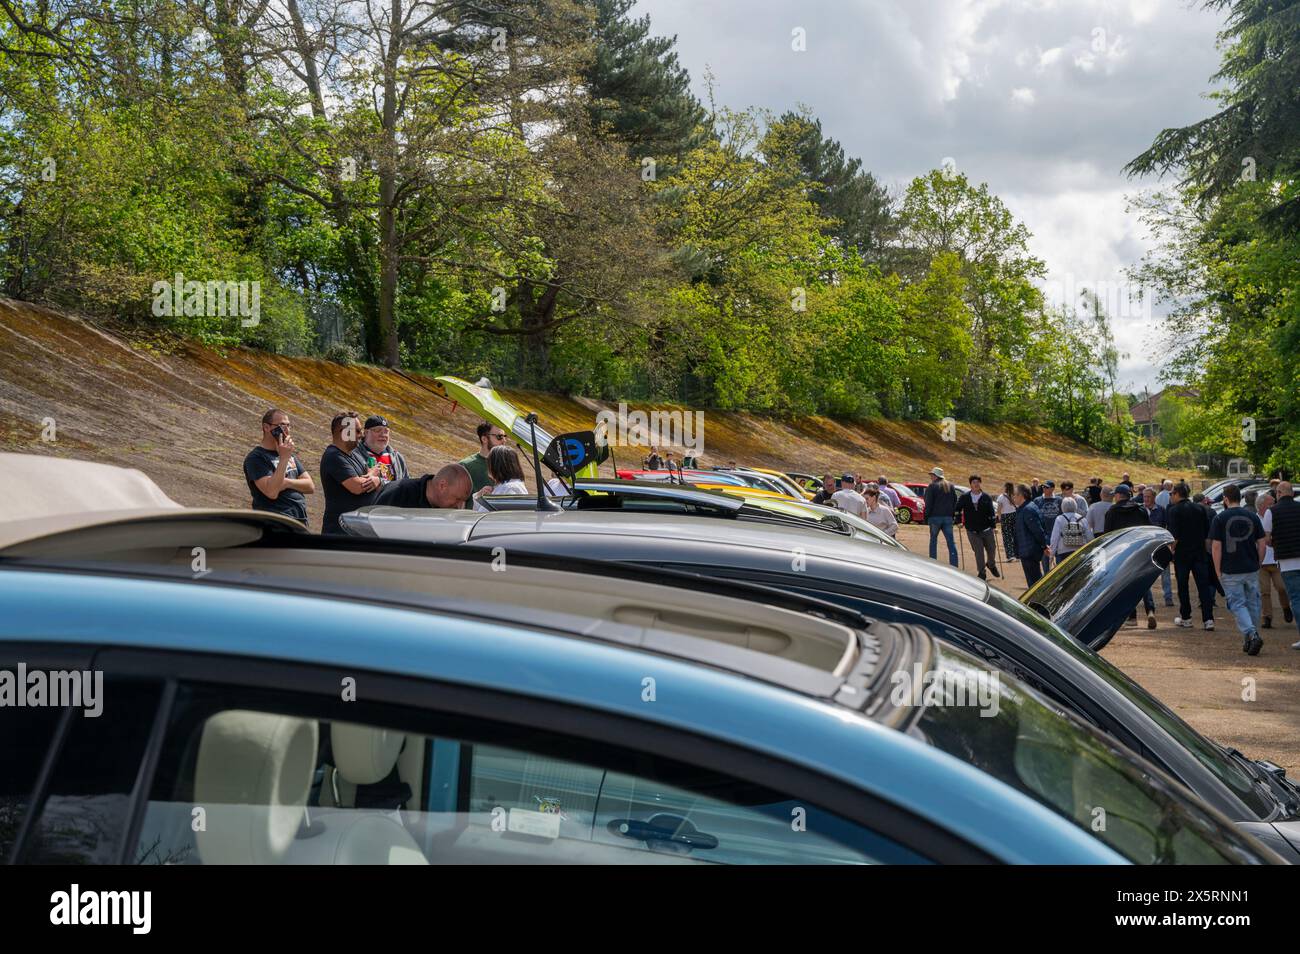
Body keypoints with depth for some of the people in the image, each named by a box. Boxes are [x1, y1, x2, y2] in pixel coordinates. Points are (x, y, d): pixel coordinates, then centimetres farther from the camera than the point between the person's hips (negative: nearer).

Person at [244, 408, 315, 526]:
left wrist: (286, 482, -7)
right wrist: (284, 458, -19)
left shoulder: (291, 455, 21)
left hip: (300, 521, 7)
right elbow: (271, 492, -18)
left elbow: (310, 486, 12)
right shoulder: (255, 458, -4)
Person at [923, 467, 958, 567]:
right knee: (951, 541, 1)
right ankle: (954, 565, -5)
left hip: (935, 517, -4)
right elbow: (955, 502, 14)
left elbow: (928, 503, -9)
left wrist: (926, 516, -3)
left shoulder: (932, 486, -6)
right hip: (948, 517, 4)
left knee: (933, 540, 9)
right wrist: (952, 514, 16)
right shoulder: (950, 486, 12)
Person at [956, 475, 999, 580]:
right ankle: (981, 573, 9)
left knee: (991, 549, 11)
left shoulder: (986, 497, 1)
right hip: (972, 531, -1)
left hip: (986, 529, 1)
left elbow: (991, 512, -1)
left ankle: (991, 565, 42)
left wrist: (994, 518, -17)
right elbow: (957, 509, 8)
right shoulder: (964, 497, 1)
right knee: (978, 552, -4)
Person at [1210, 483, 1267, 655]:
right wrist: (1258, 564, 15)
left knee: (1237, 604, 1)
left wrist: (1218, 571, -2)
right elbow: (1262, 543, 4)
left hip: (1230, 571, -4)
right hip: (1251, 569, 4)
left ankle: (1252, 635, -19)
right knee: (1253, 604, 14)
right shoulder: (1252, 516, 4)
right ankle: (1249, 641, 21)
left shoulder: (1220, 519, -6)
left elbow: (1216, 547, -9)